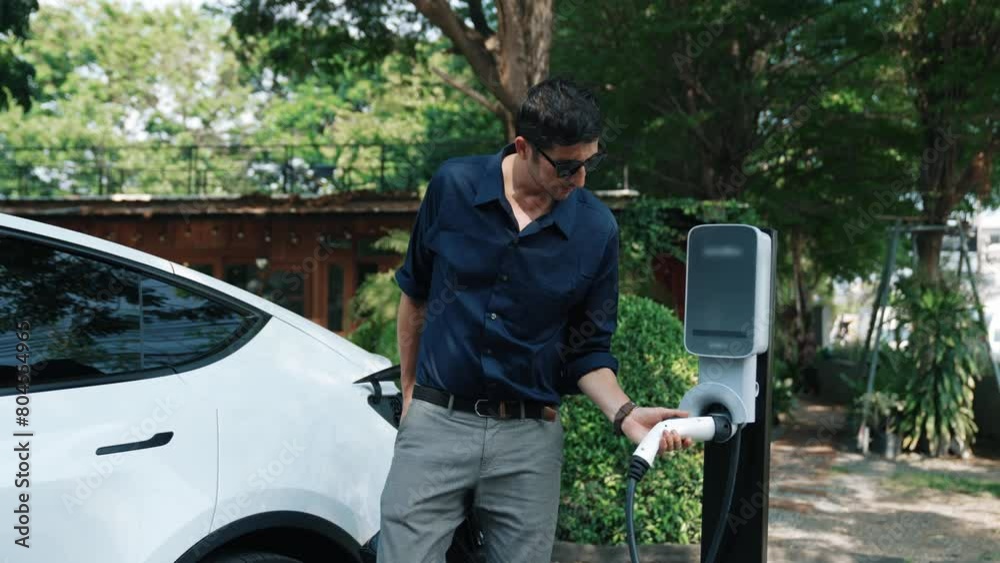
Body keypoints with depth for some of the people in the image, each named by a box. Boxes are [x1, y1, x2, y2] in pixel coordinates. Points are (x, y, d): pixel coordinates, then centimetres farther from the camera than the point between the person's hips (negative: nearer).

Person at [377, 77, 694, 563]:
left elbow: (587, 349, 4)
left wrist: (624, 413, -13)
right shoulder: (453, 186, -5)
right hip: (436, 420, 0)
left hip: (530, 437, 1)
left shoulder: (597, 229, -4)